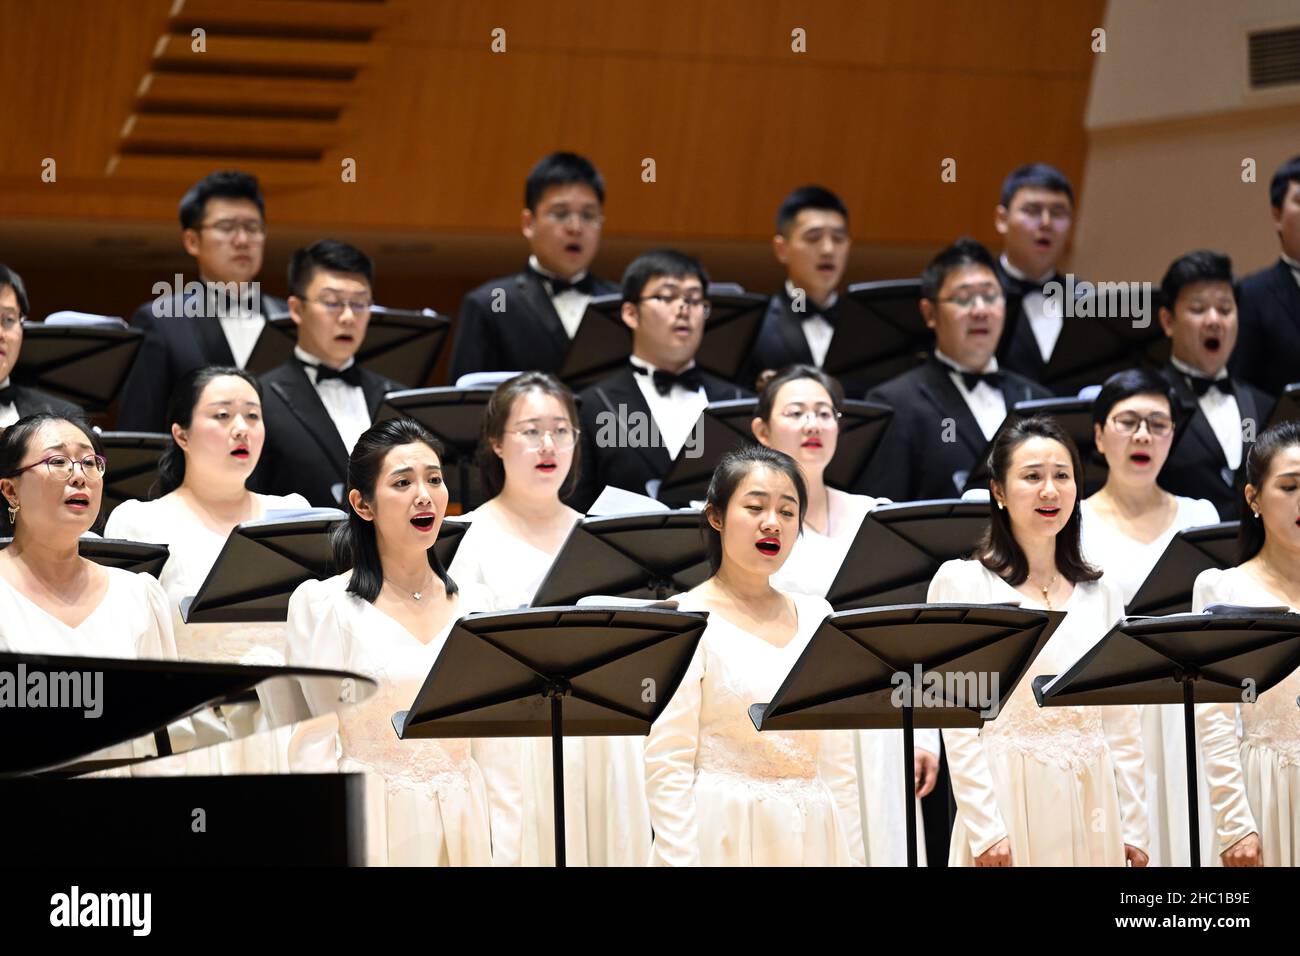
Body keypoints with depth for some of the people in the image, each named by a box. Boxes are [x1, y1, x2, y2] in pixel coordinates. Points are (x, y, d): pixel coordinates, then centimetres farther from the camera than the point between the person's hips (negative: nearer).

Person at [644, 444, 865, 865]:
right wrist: (680, 861, -18)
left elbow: (838, 761, 11)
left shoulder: (816, 617, 9)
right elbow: (667, 767, -12)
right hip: (724, 836, -5)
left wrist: (852, 857, 6)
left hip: (812, 835, 5)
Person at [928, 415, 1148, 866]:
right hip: (1009, 802, -4)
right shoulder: (962, 584, -2)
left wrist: (1133, 827, 6)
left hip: (1092, 808, 4)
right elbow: (959, 724, -8)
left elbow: (1121, 722, 12)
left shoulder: (1100, 594, 11)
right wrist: (985, 829, -15)